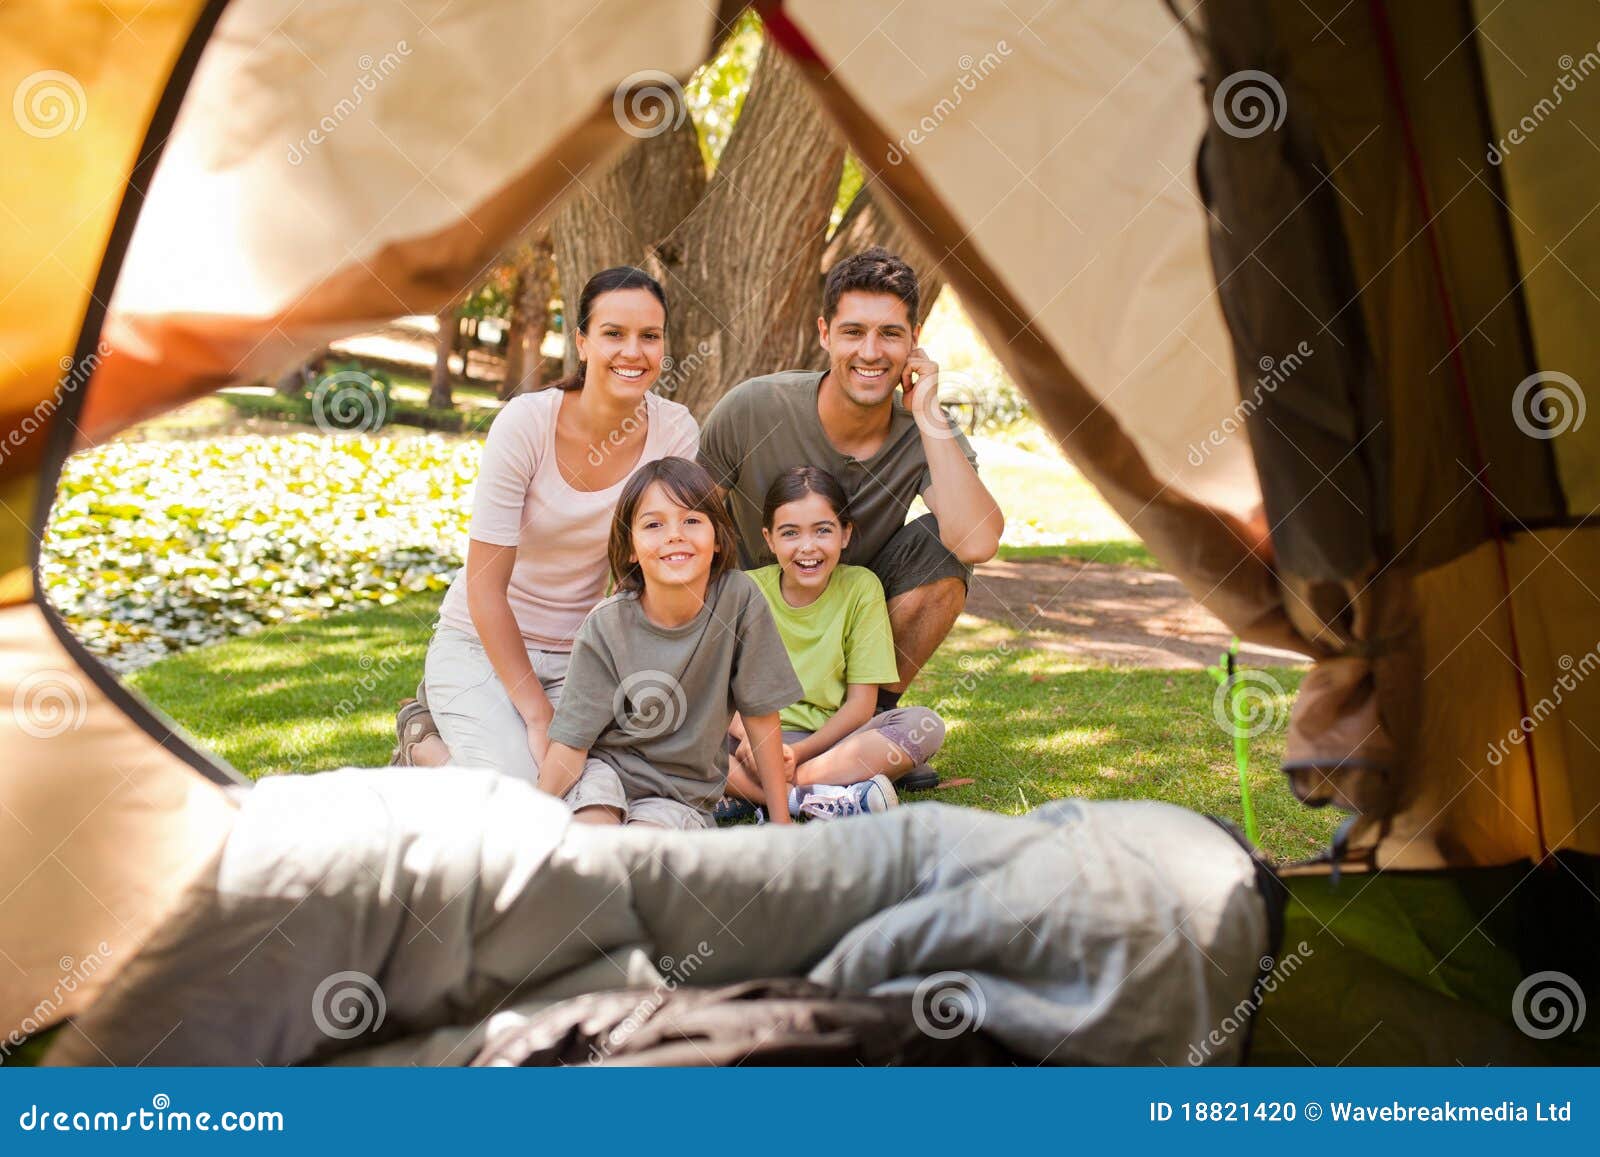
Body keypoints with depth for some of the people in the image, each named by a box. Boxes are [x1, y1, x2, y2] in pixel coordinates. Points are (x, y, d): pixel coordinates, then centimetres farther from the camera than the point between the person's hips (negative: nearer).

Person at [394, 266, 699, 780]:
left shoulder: (674, 431, -10)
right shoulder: (525, 422, -19)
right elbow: (485, 588, -18)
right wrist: (539, 716, -21)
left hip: (583, 652, 4)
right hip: (481, 641, -3)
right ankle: (425, 737, 11)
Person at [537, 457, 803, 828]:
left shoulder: (740, 599, -15)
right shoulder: (606, 628, -16)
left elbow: (760, 714, -7)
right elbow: (572, 743, -12)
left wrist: (782, 824, -4)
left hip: (681, 792, 1)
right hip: (606, 768, 0)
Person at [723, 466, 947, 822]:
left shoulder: (860, 588, -4)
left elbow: (861, 704, -6)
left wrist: (799, 752, -20)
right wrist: (749, 736, -27)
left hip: (833, 737, 0)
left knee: (925, 724, -27)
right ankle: (825, 798, -36)